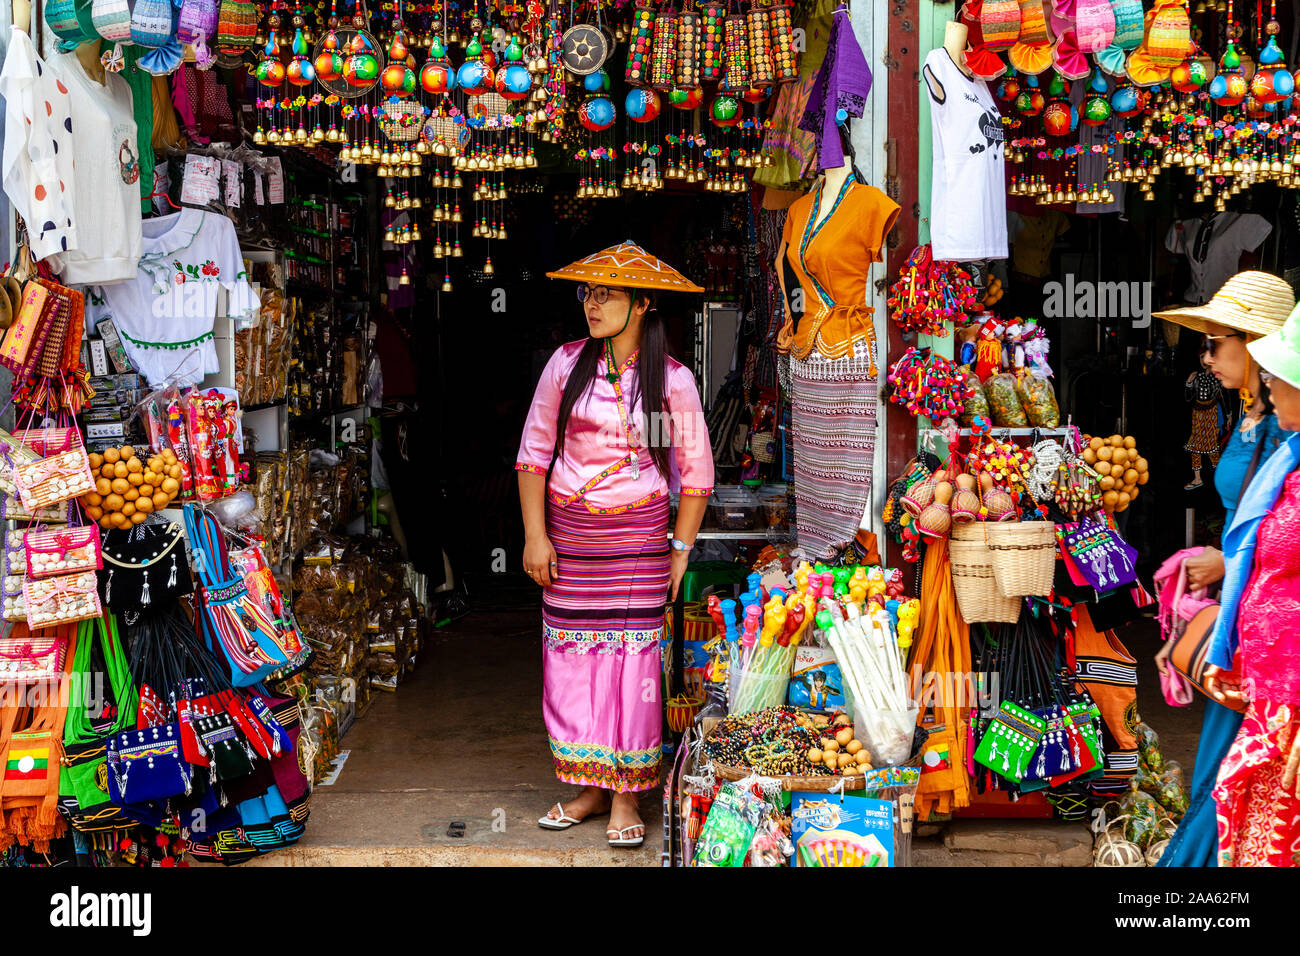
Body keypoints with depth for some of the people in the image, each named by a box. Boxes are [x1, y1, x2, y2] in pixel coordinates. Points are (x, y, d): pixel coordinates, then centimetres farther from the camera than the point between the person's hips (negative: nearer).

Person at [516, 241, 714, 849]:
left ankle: (625, 796, 7)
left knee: (633, 656, -3)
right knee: (570, 657, 4)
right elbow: (534, 452, 4)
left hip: (637, 536, -2)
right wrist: (535, 535, -1)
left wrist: (681, 548, -2)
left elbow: (696, 472, 3)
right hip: (568, 535, 2)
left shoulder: (672, 380, -3)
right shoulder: (567, 364, 1)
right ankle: (589, 787, 17)